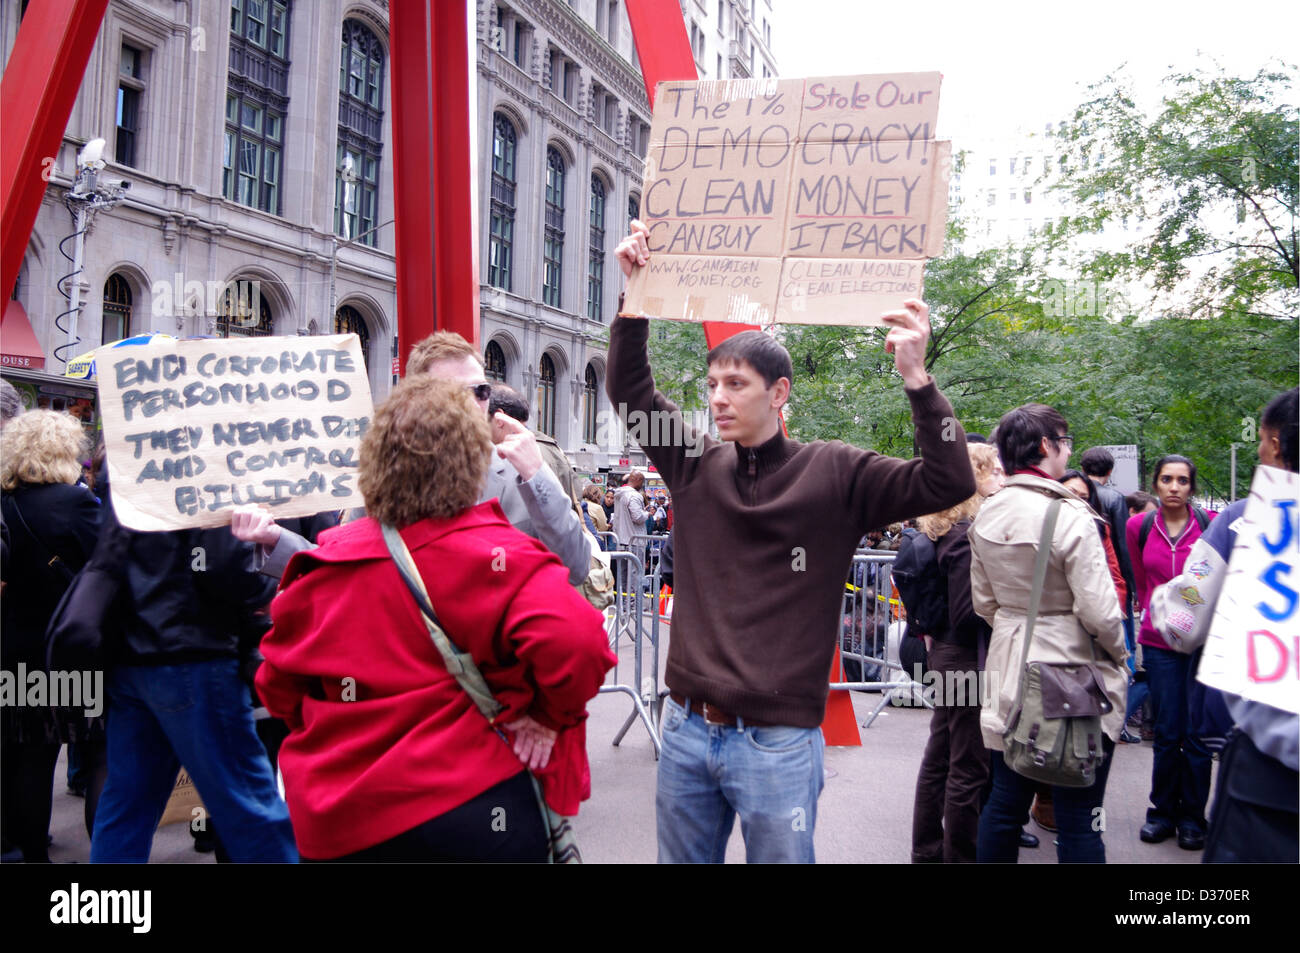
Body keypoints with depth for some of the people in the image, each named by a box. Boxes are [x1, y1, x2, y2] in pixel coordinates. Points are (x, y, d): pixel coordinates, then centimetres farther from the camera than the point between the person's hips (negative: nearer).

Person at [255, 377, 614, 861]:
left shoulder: (320, 566, 1)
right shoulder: (493, 552, -15)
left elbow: (276, 684, 13)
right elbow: (575, 639, -29)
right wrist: (550, 714, -10)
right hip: (464, 807, -4)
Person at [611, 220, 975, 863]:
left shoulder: (834, 472, -4)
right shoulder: (695, 465, 5)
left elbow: (949, 483, -11)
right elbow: (629, 391, 8)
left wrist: (916, 377, -22)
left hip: (777, 743, -4)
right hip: (686, 729, 4)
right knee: (683, 859, 17)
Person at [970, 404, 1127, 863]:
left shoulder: (986, 516, 3)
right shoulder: (1070, 516, -18)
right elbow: (1099, 610, -18)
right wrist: (1118, 654, 0)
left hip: (1009, 668, 7)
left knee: (1005, 802, 16)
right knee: (1078, 819, 4)